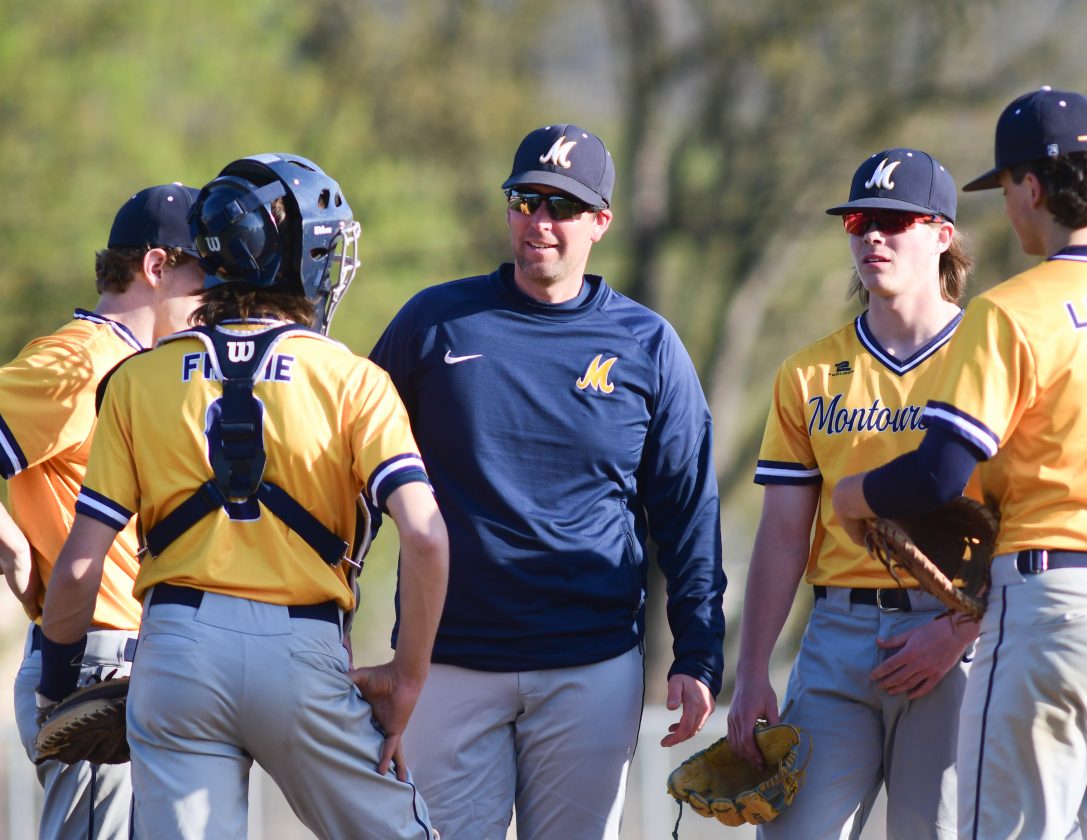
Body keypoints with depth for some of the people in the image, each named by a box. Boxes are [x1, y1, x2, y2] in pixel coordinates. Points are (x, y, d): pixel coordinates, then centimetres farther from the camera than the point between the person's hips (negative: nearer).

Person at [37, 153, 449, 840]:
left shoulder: (140, 378, 6)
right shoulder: (350, 380, 1)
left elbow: (80, 566, 2)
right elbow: (424, 536, -12)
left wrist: (58, 672, 18)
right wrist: (407, 676, 0)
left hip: (175, 648, 2)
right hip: (303, 654, -2)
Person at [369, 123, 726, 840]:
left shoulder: (648, 346, 5)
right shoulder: (436, 322, 5)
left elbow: (688, 513, 7)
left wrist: (698, 660, 1)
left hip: (592, 671, 0)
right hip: (450, 665, 0)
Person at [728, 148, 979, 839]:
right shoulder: (810, 374, 13)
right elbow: (783, 535, 12)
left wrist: (957, 632, -13)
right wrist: (752, 675, 4)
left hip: (955, 633, -3)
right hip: (840, 635, 3)